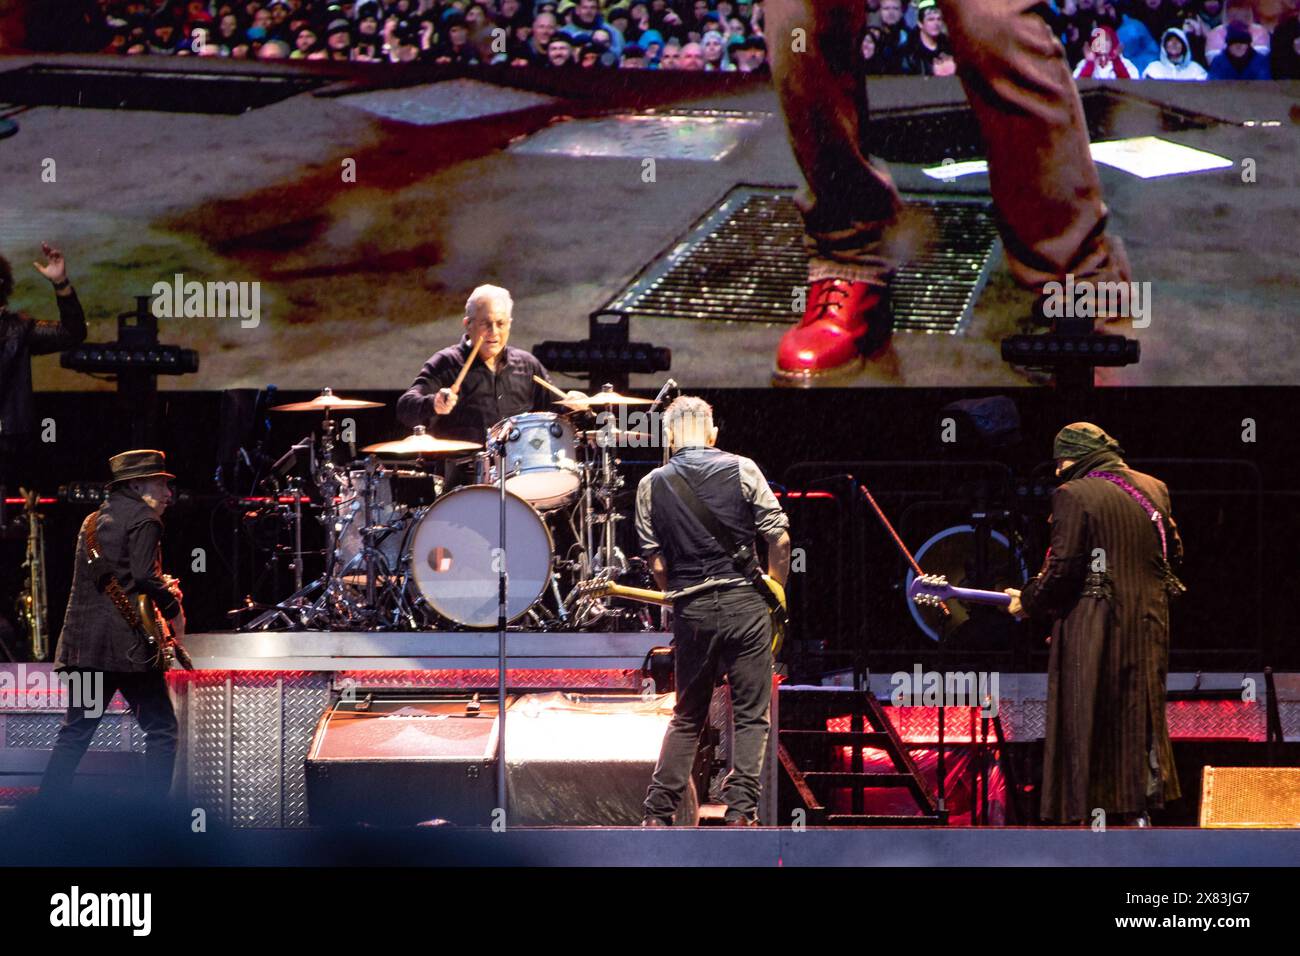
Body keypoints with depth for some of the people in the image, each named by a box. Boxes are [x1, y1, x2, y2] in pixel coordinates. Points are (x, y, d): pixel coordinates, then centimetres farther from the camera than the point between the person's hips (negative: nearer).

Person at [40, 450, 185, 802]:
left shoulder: (92, 521, 20)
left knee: (75, 732, 11)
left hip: (85, 642, 7)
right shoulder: (143, 519, -5)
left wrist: (161, 588, 18)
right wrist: (174, 608, -2)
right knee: (161, 730, 0)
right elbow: (144, 576, -17)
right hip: (129, 645, -7)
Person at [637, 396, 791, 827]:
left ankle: (657, 814, 12)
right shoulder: (741, 470, -2)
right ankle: (740, 810, -6)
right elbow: (779, 538, -4)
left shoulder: (652, 485, 2)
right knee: (750, 715, 5)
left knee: (687, 718, 15)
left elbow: (656, 561, 1)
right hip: (745, 604, -2)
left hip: (692, 612, 2)